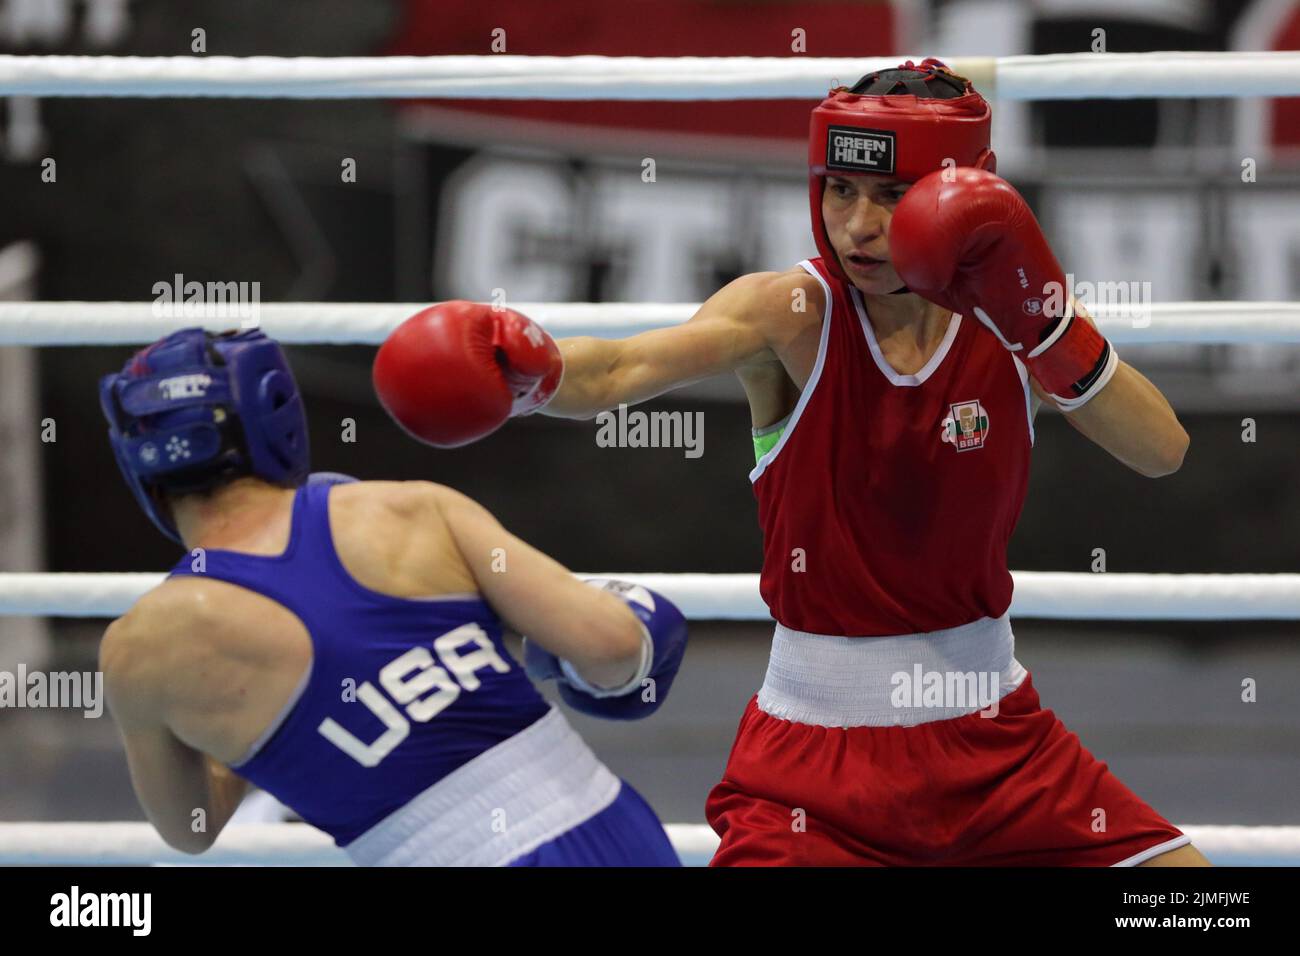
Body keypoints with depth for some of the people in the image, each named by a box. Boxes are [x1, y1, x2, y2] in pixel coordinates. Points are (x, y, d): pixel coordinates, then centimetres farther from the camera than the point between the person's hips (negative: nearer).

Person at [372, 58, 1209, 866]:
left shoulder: (1006, 317, -4)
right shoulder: (792, 312, -13)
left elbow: (1164, 451, -12)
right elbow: (620, 371, -30)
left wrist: (1048, 320, -24)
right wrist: (529, 365, -52)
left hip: (989, 732, 3)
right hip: (816, 741, -3)